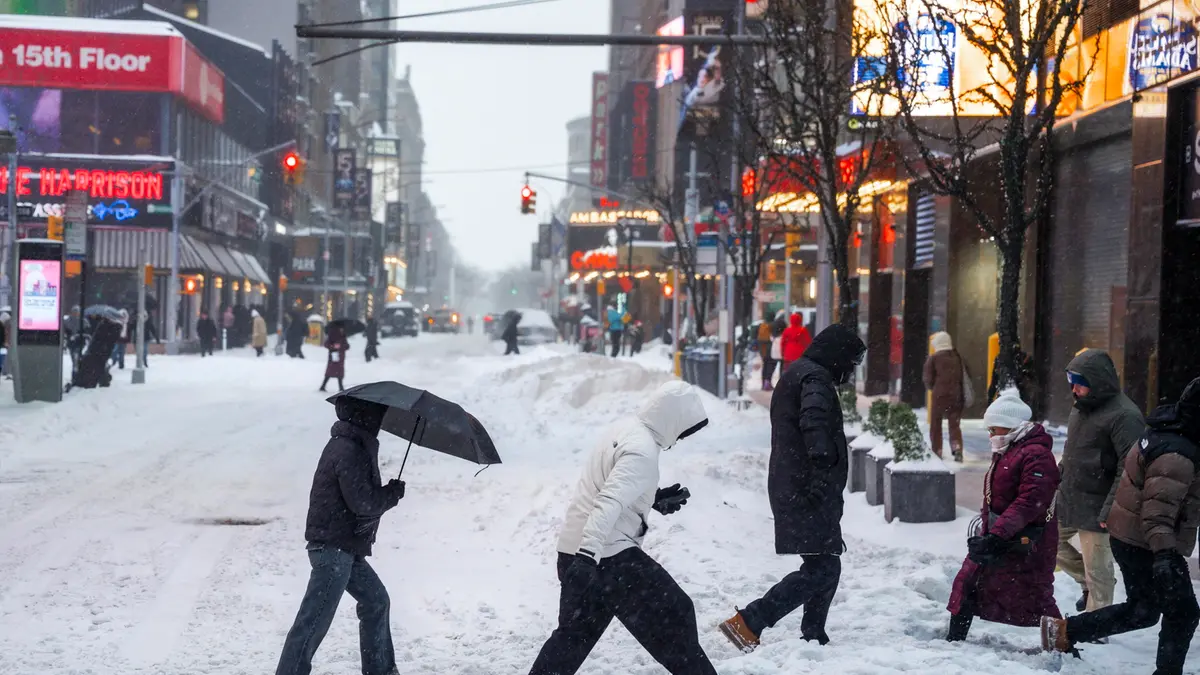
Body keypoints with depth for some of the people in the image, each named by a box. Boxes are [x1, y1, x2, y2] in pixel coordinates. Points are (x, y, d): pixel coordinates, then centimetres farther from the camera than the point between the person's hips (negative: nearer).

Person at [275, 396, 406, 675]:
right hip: (333, 547, -11)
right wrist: (394, 493, -6)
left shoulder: (356, 444, 13)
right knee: (315, 619, -9)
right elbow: (363, 503, -22)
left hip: (346, 546, 11)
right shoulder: (347, 450, -19)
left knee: (376, 601, 19)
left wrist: (388, 493, 3)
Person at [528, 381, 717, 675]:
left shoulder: (625, 429, 9)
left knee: (575, 631, 21)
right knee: (673, 614, 3)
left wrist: (656, 499, 15)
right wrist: (588, 554, -38)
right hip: (608, 554, -9)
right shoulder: (643, 451, -19)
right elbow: (609, 504, -30)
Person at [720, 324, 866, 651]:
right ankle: (748, 623, -15)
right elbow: (814, 419, -32)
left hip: (791, 490, 11)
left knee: (826, 566, 15)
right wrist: (822, 456, -44)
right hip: (808, 493, -11)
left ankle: (813, 637, 17)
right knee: (821, 569, -11)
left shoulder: (795, 375, 22)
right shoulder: (815, 378, -12)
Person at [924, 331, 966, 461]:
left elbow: (928, 379, -4)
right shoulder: (957, 357, 6)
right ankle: (957, 448, -12)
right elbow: (964, 376, 5)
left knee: (936, 425, 12)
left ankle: (937, 452, 14)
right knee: (955, 424, 8)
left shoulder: (933, 358, -5)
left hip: (940, 395, -3)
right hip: (956, 395, 3)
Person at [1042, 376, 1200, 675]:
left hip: (1129, 536, 10)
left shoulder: (1166, 432, 6)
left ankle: (1063, 631, 21)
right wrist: (1164, 552, -43)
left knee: (1141, 609, 20)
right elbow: (1159, 509, -34)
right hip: (1145, 543, -10)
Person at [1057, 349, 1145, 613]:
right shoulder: (1081, 408, 10)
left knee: (1097, 573, -1)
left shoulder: (1124, 416, -19)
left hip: (1096, 509, -9)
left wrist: (1110, 511, -25)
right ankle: (1088, 582, 33)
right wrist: (1057, 480, 22)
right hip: (1066, 500, 9)